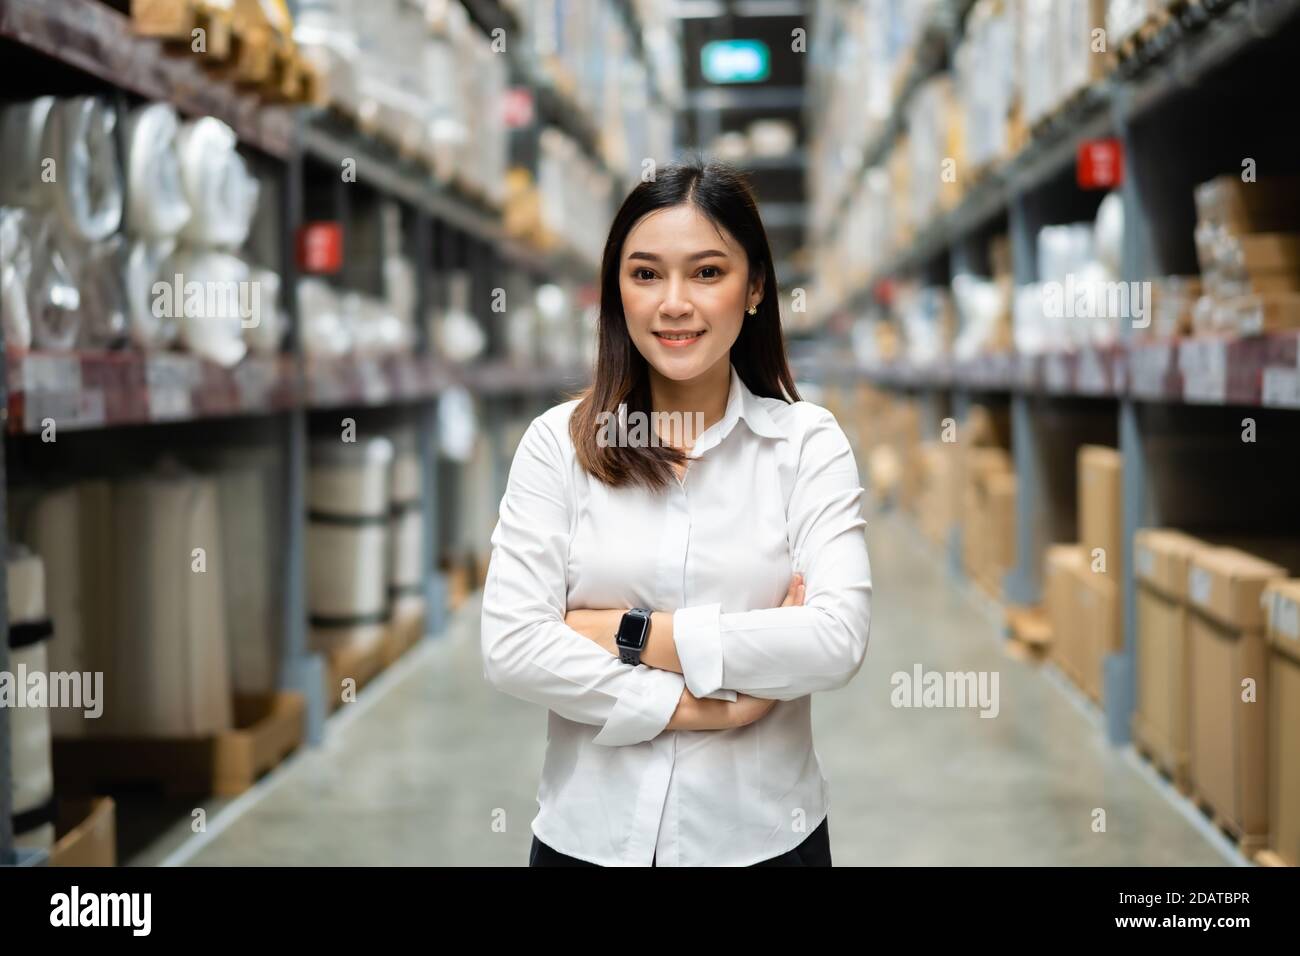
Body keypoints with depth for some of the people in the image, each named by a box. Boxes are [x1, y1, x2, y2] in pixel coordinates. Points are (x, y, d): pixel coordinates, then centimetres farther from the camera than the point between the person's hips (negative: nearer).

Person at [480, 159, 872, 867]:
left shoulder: (808, 442, -4)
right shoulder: (558, 442, -3)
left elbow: (838, 640, -16)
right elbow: (509, 647, -11)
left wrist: (631, 633, -15)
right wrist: (689, 706, -16)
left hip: (761, 837, 0)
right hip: (588, 833, 1)